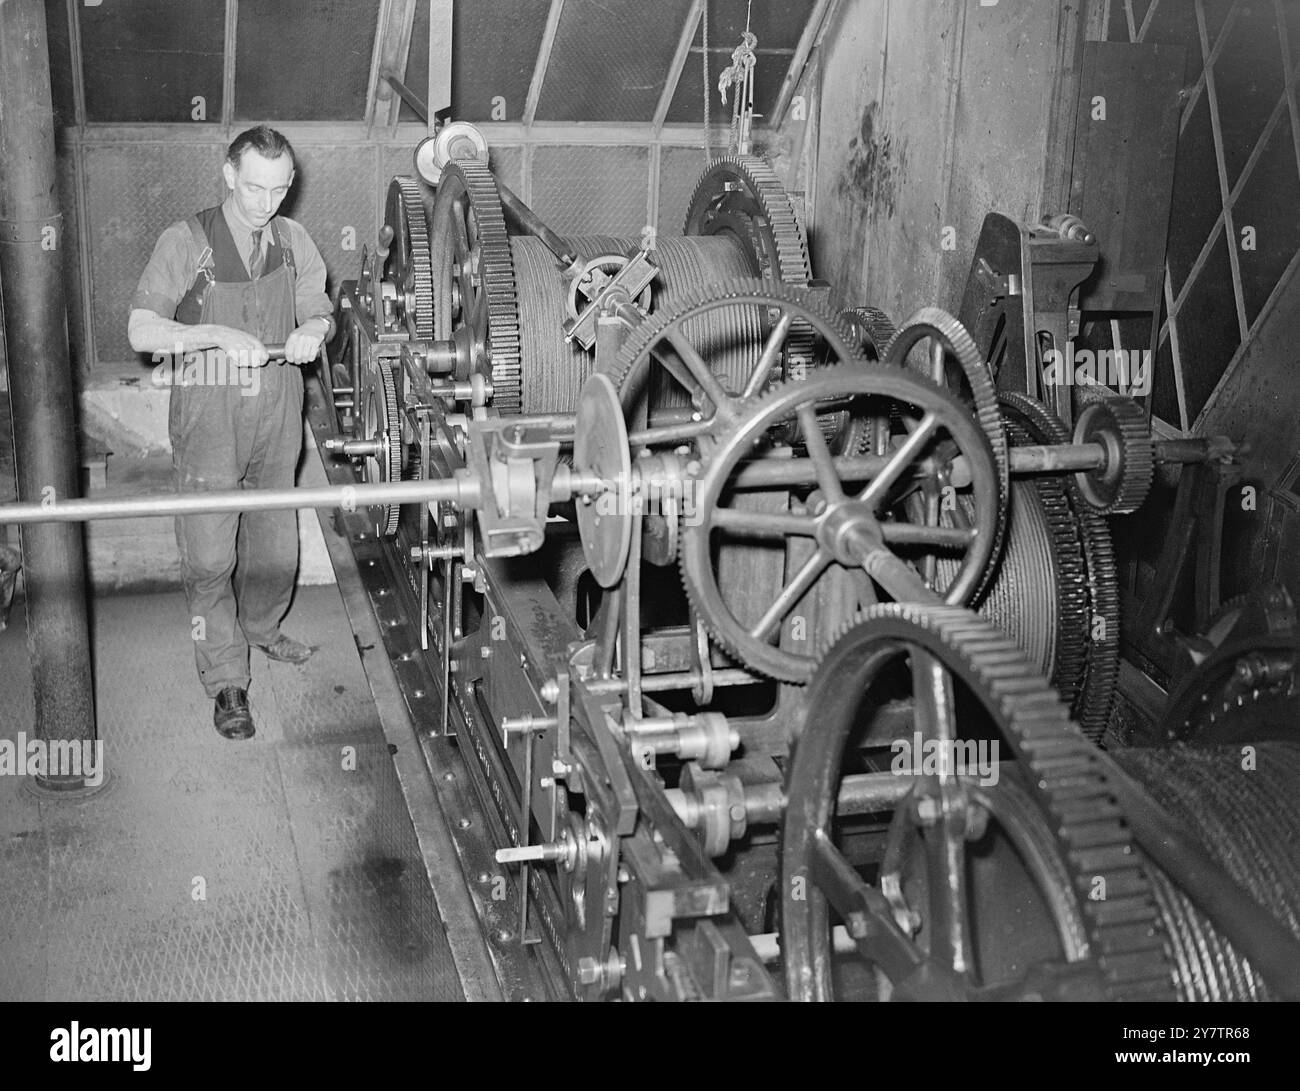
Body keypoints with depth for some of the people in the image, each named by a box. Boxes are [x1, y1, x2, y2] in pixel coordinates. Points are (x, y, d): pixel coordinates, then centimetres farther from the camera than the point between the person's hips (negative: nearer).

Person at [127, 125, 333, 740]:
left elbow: (320, 313, 10)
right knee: (210, 556, -2)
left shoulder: (292, 241, 3)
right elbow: (142, 331, -13)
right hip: (208, 419, -4)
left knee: (275, 545, 18)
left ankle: (260, 628, 44)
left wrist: (312, 331, -15)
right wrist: (217, 334, -27)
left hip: (276, 416, 4)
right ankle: (226, 682, 10)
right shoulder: (186, 243, -10)